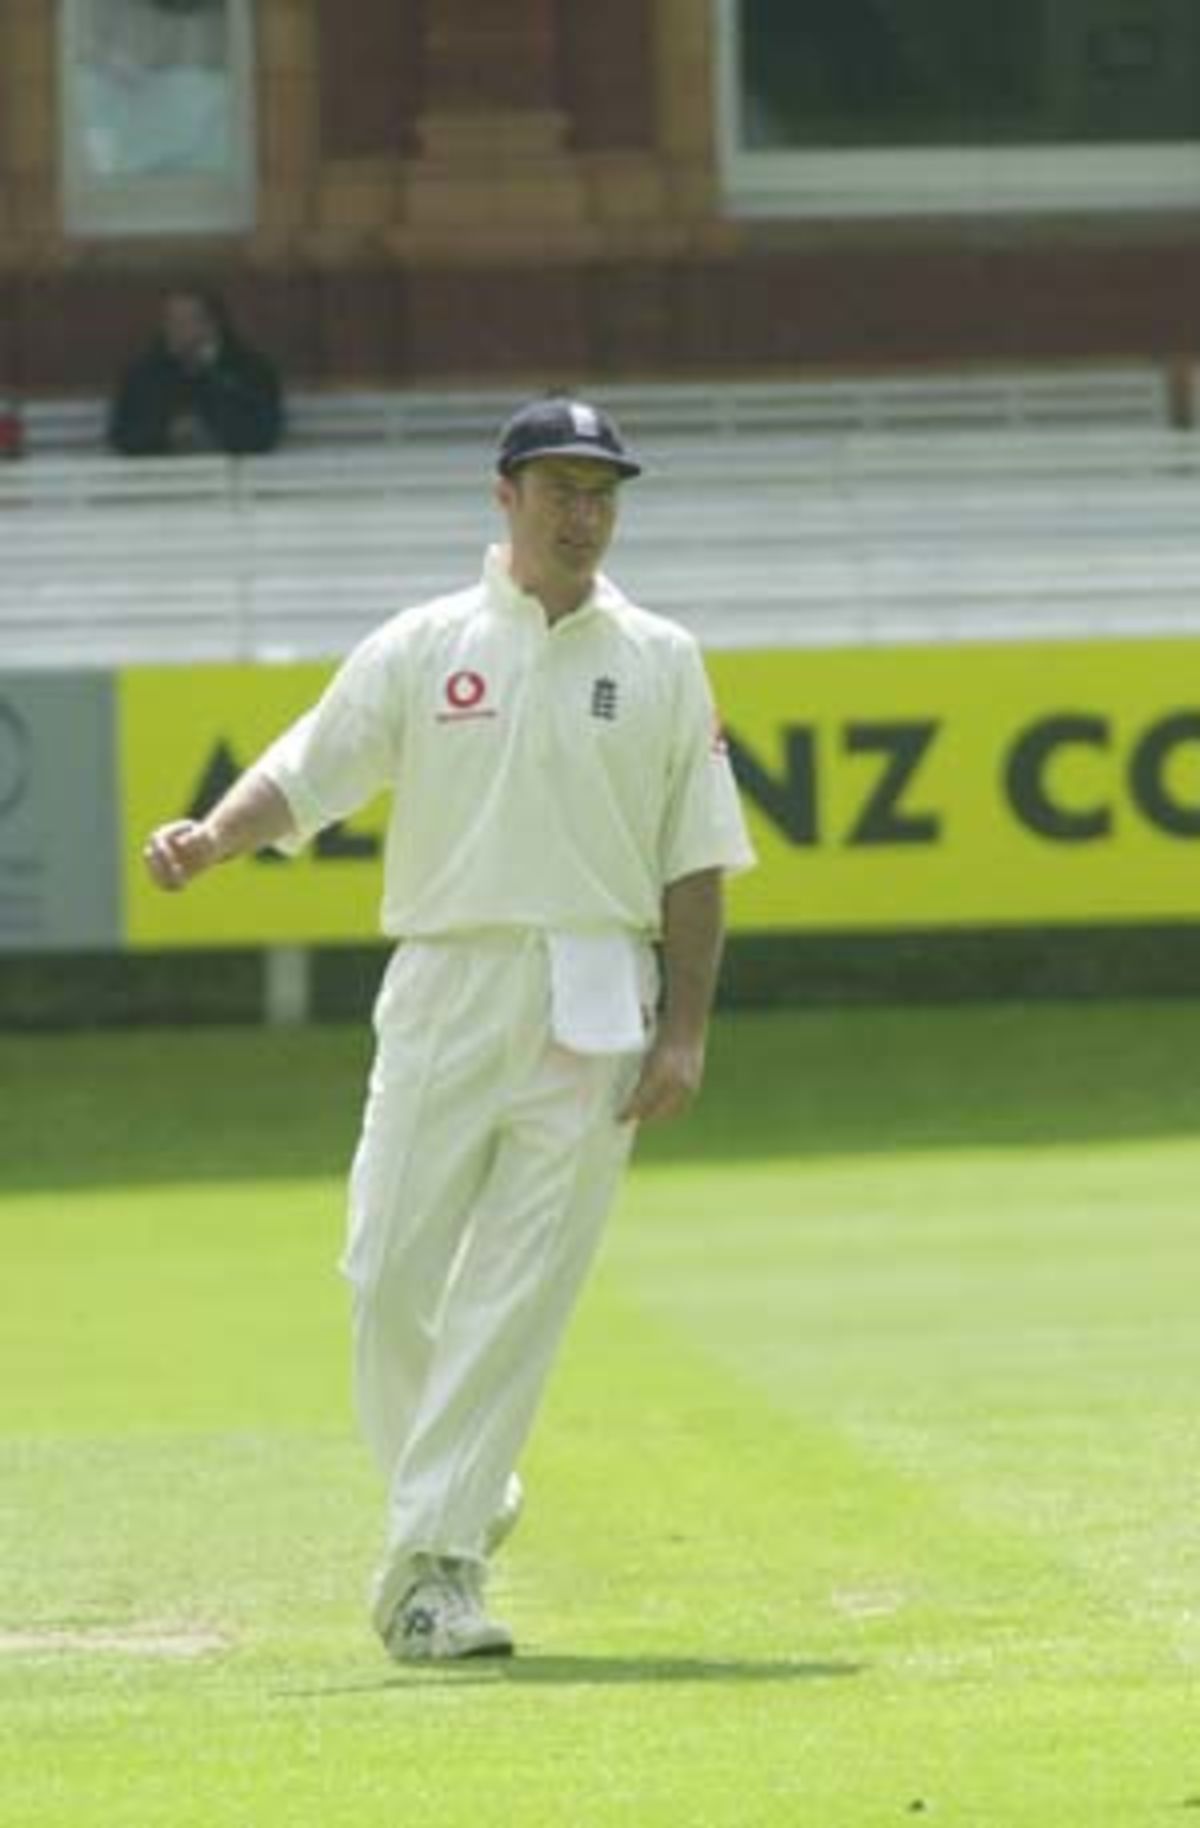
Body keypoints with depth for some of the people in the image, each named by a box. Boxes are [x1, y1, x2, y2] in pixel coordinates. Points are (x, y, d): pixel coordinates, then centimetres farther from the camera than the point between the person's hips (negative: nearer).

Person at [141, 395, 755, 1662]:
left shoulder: (659, 662, 9)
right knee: (390, 1278, -4)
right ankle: (462, 1507, 17)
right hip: (443, 988, 1)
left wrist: (685, 1031, -2)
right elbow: (304, 772, -1)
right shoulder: (422, 649, 8)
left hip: (594, 1011, -1)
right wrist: (209, 838, -22)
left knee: (517, 1293, -8)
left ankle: (431, 1561, -7)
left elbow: (695, 860, 7)